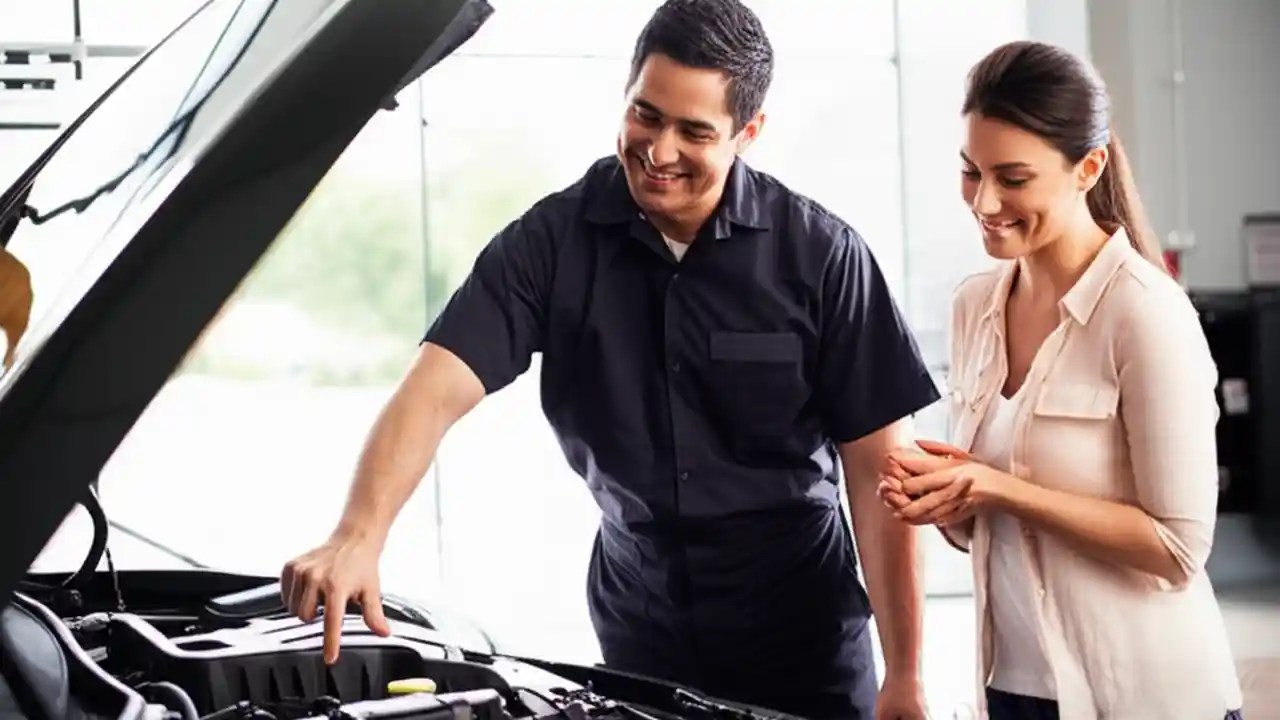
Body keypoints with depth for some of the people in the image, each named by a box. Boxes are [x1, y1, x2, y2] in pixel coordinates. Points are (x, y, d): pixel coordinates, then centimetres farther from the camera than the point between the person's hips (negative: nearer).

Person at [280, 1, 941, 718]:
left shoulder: (822, 254, -11)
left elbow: (880, 472, -9)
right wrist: (359, 537, -33)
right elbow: (435, 391, -16)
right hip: (637, 624, 2)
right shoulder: (554, 239, -7)